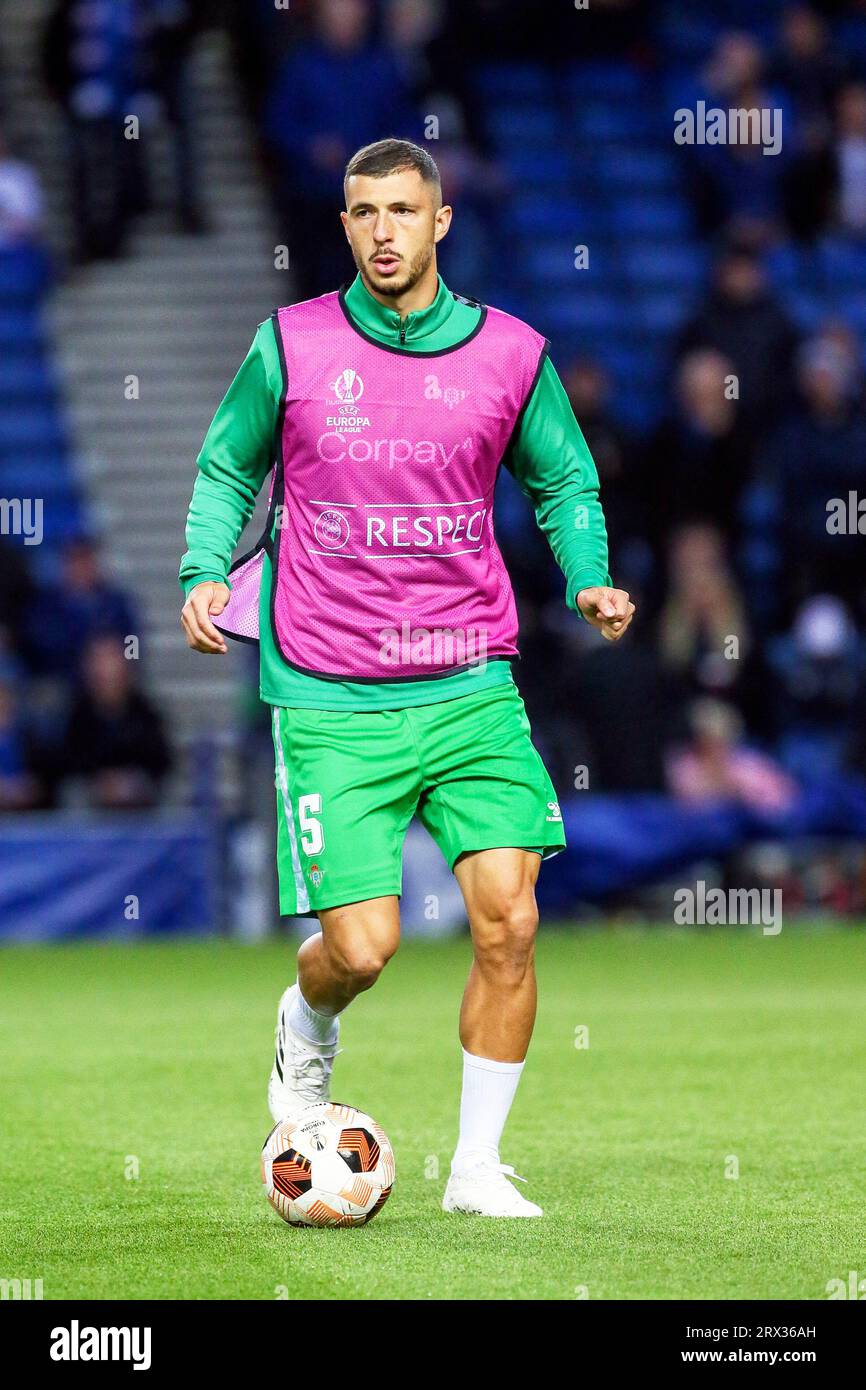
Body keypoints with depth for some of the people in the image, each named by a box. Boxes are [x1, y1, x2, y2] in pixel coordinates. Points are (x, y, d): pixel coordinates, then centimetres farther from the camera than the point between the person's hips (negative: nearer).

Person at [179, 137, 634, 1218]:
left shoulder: (510, 355, 3)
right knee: (362, 947, -8)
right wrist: (206, 571, -2)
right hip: (332, 702, -2)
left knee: (508, 922, -10)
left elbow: (566, 482, 16)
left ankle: (477, 1168, 6)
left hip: (471, 687, 2)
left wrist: (589, 581, -1)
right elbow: (227, 468, 14)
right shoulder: (289, 347, 0)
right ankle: (305, 1026, 31)